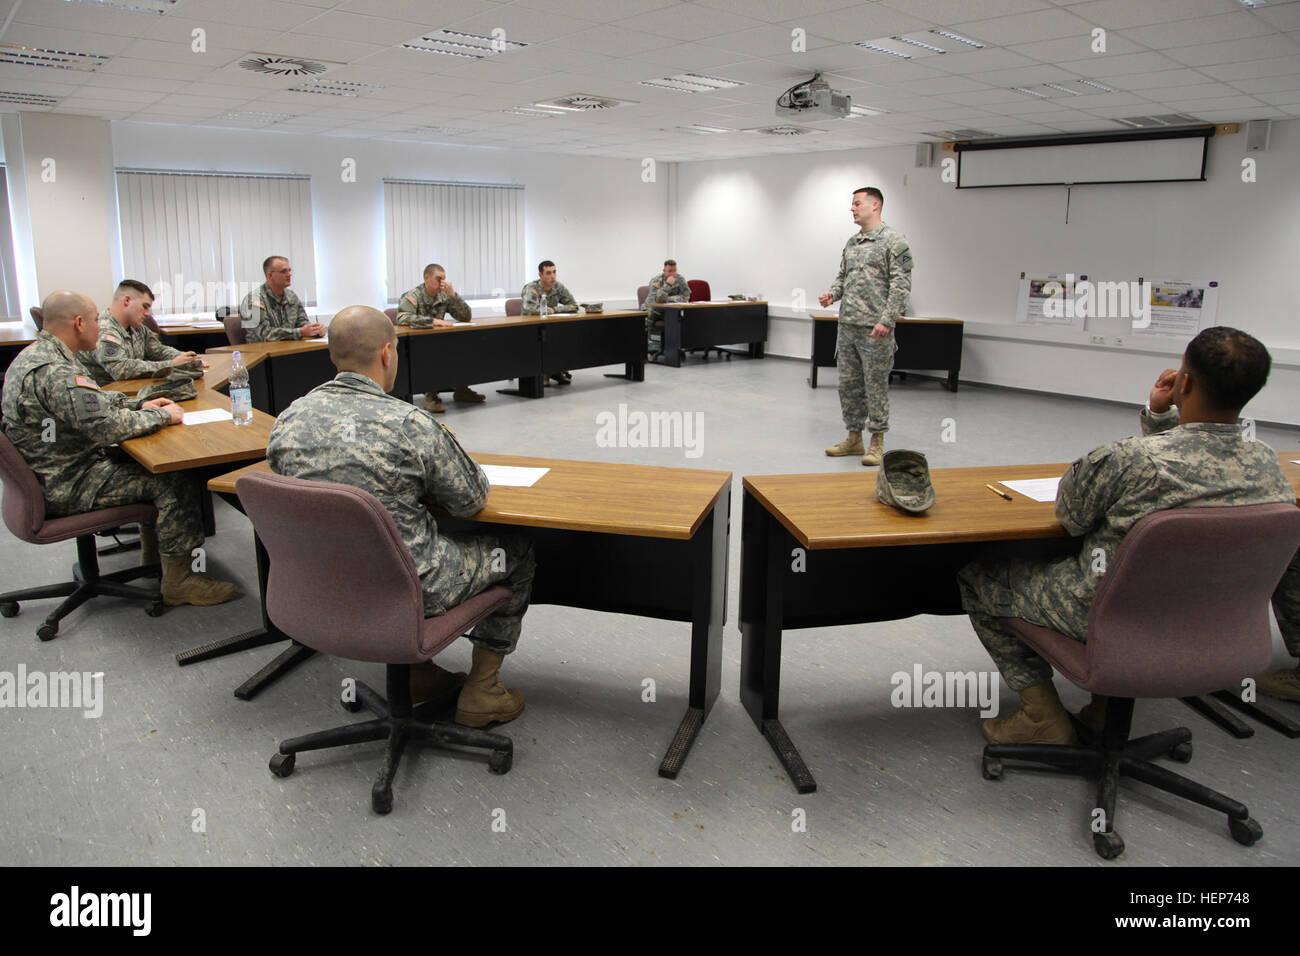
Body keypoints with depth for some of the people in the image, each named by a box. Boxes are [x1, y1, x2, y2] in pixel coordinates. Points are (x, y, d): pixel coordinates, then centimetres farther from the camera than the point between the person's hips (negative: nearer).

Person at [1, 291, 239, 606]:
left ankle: (153, 551, 28)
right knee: (175, 482, -14)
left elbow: (91, 402, 21)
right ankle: (179, 579, -7)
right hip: (66, 486, -11)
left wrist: (139, 406, 8)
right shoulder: (54, 373, -27)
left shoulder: (36, 354, 9)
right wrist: (163, 415, -15)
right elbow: (108, 426, -30)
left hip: (56, 467, 11)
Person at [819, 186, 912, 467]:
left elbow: (900, 284, -11)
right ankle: (854, 438, 21)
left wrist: (887, 320, -19)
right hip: (847, 327, 7)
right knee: (848, 384, 10)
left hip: (875, 329, -7)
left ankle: (877, 442, 9)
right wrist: (832, 293, 1)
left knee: (876, 386, -1)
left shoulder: (893, 240, -6)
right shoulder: (851, 243, 16)